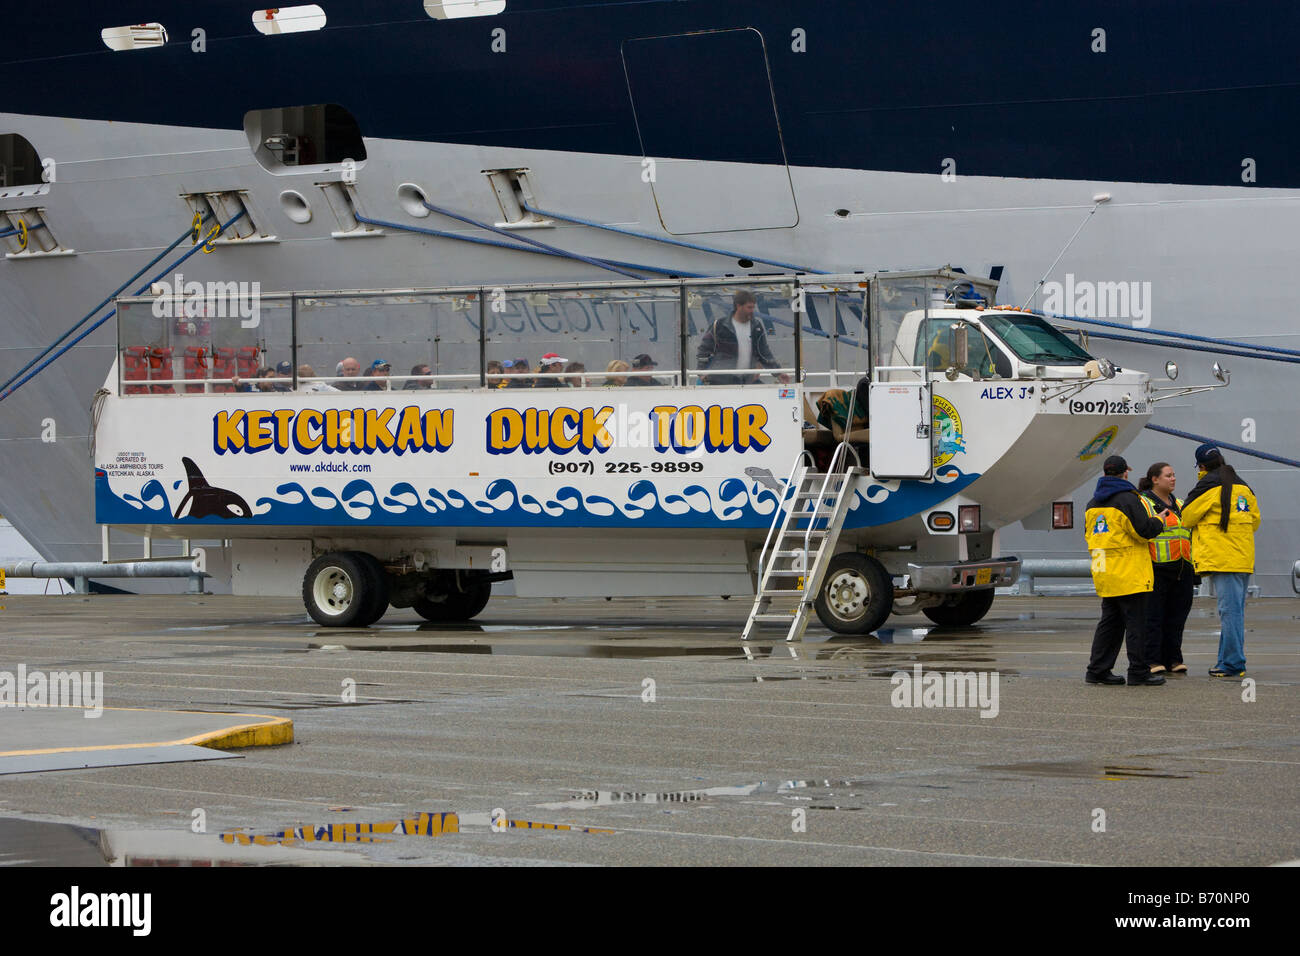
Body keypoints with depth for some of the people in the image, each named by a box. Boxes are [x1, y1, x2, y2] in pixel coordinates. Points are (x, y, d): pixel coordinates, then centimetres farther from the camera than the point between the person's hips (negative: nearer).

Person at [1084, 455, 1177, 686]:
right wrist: (1159, 522, 2)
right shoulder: (1127, 500, -12)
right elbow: (1144, 530, -17)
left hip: (1103, 572, 8)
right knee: (1135, 623, -3)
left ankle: (1097, 670, 11)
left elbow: (1089, 534, 21)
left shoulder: (1093, 504, 13)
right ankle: (1138, 672, -3)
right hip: (1129, 574, -8)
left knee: (1110, 621, 12)